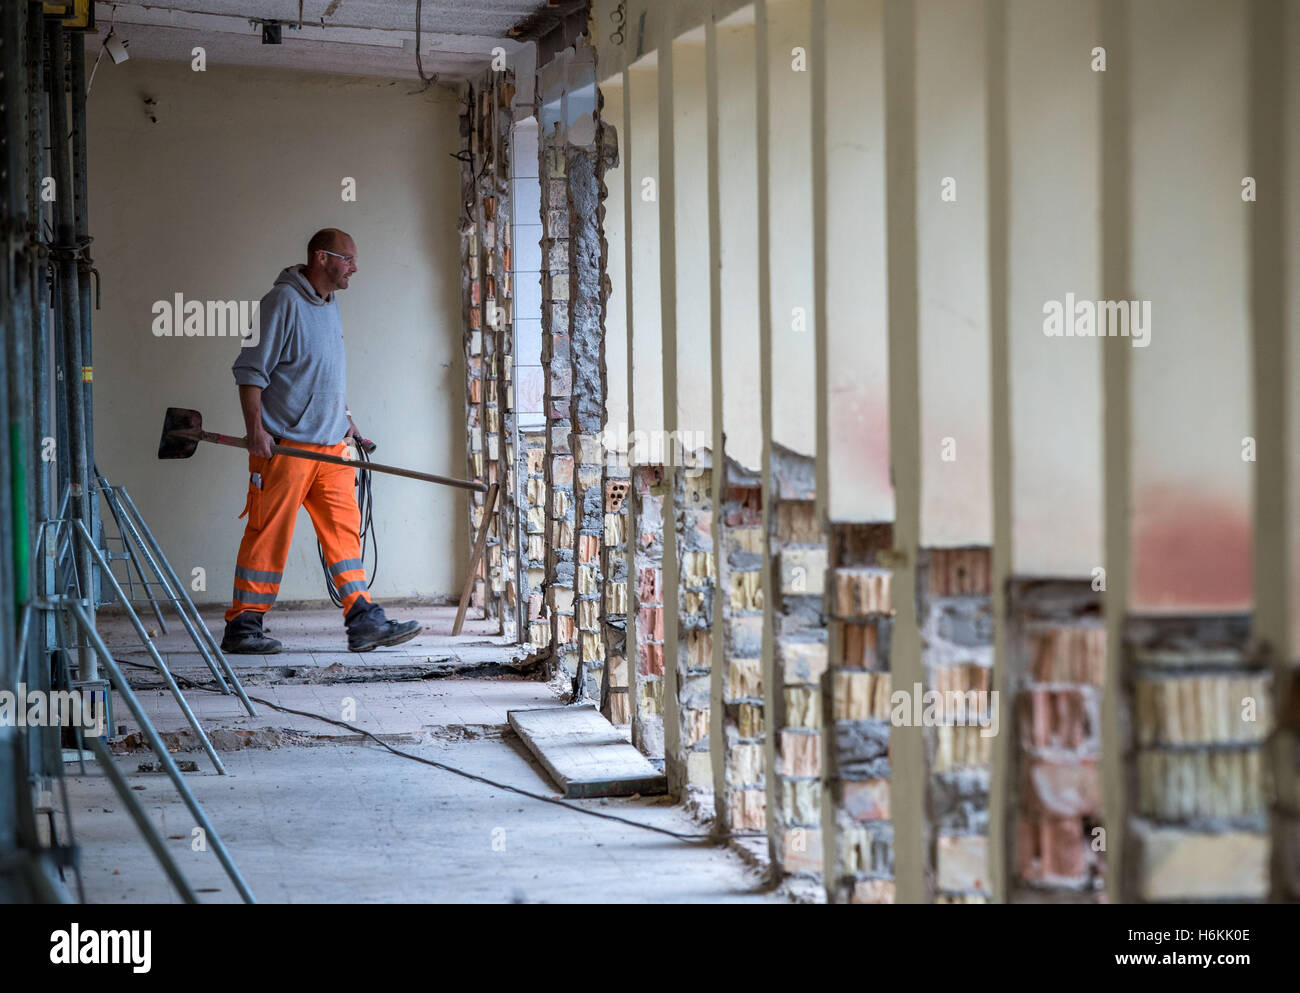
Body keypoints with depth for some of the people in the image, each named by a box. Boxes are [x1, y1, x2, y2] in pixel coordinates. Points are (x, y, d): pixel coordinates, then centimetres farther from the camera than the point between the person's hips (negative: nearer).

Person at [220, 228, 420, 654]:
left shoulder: (330, 303, 17)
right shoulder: (283, 302, -11)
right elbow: (250, 370, -14)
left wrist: (344, 418, 23)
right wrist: (256, 429, -20)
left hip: (330, 444, 9)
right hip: (284, 443, -8)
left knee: (345, 529, 5)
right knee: (269, 532, -4)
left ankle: (364, 620, 6)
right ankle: (242, 626, 2)